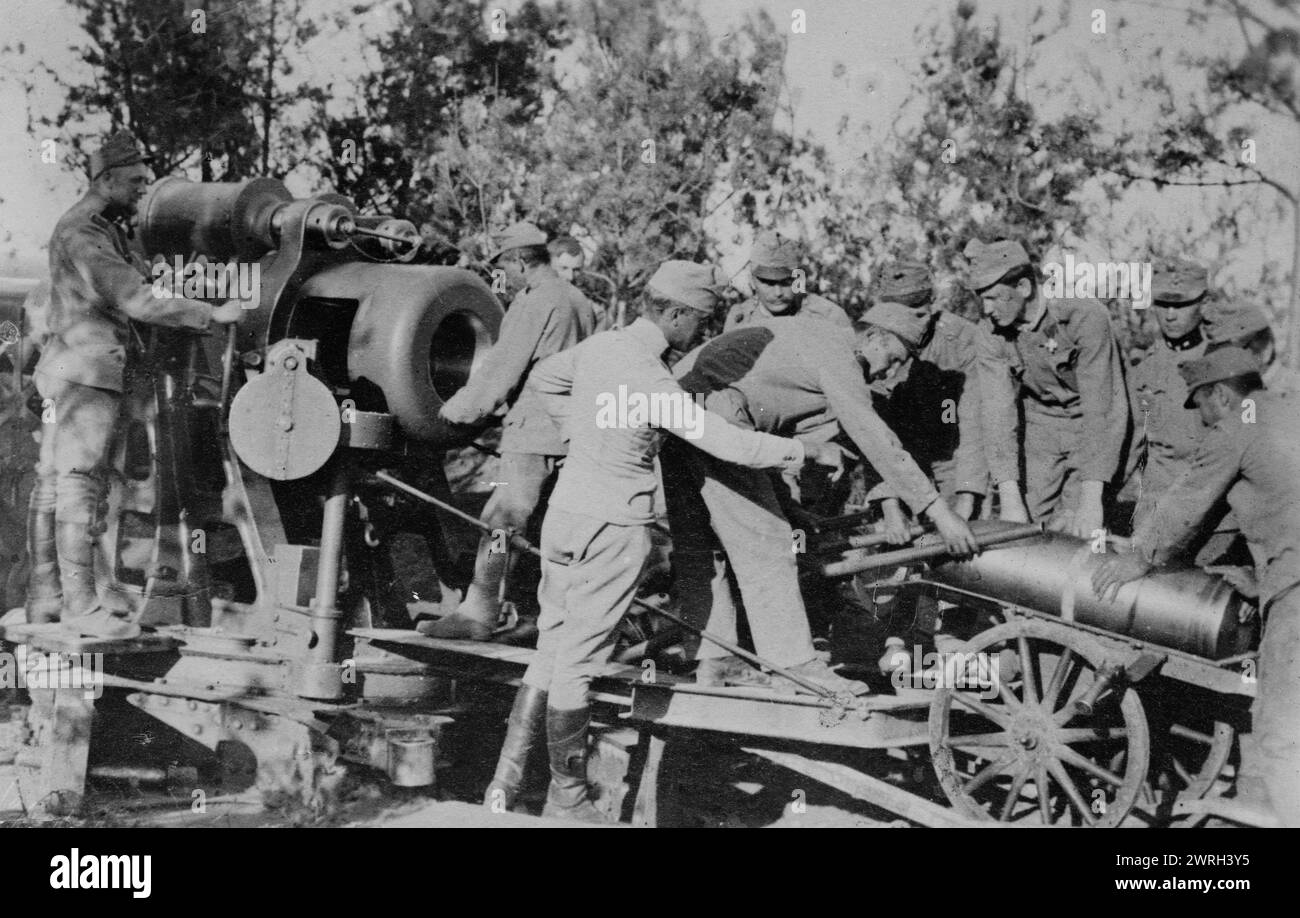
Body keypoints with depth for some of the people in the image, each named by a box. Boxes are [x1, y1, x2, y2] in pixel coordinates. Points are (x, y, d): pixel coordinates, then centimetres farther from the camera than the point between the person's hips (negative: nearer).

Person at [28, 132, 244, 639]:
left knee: (52, 484, 9)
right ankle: (80, 604, -11)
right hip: (86, 372, -10)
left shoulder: (106, 230, 18)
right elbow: (138, 302, -22)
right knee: (80, 484, -11)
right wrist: (215, 314, -21)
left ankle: (44, 597, 14)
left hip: (68, 373, 10)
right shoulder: (81, 235, -14)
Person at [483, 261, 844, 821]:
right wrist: (807, 450, -9)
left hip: (566, 508, 8)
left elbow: (543, 379, 23)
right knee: (576, 661, 1)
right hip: (613, 527, -8)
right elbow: (732, 445, -22)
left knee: (551, 647, 15)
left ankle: (506, 780, 17)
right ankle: (566, 798, 13)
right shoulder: (650, 379, -21)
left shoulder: (600, 345, 3)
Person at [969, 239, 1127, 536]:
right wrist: (1009, 497, -27)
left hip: (1093, 430, -4)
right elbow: (998, 414, -16)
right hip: (1041, 430, 4)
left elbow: (1101, 409, -28)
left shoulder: (1085, 317, -25)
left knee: (1073, 535, -13)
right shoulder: (994, 337, -11)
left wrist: (1091, 498, -34)